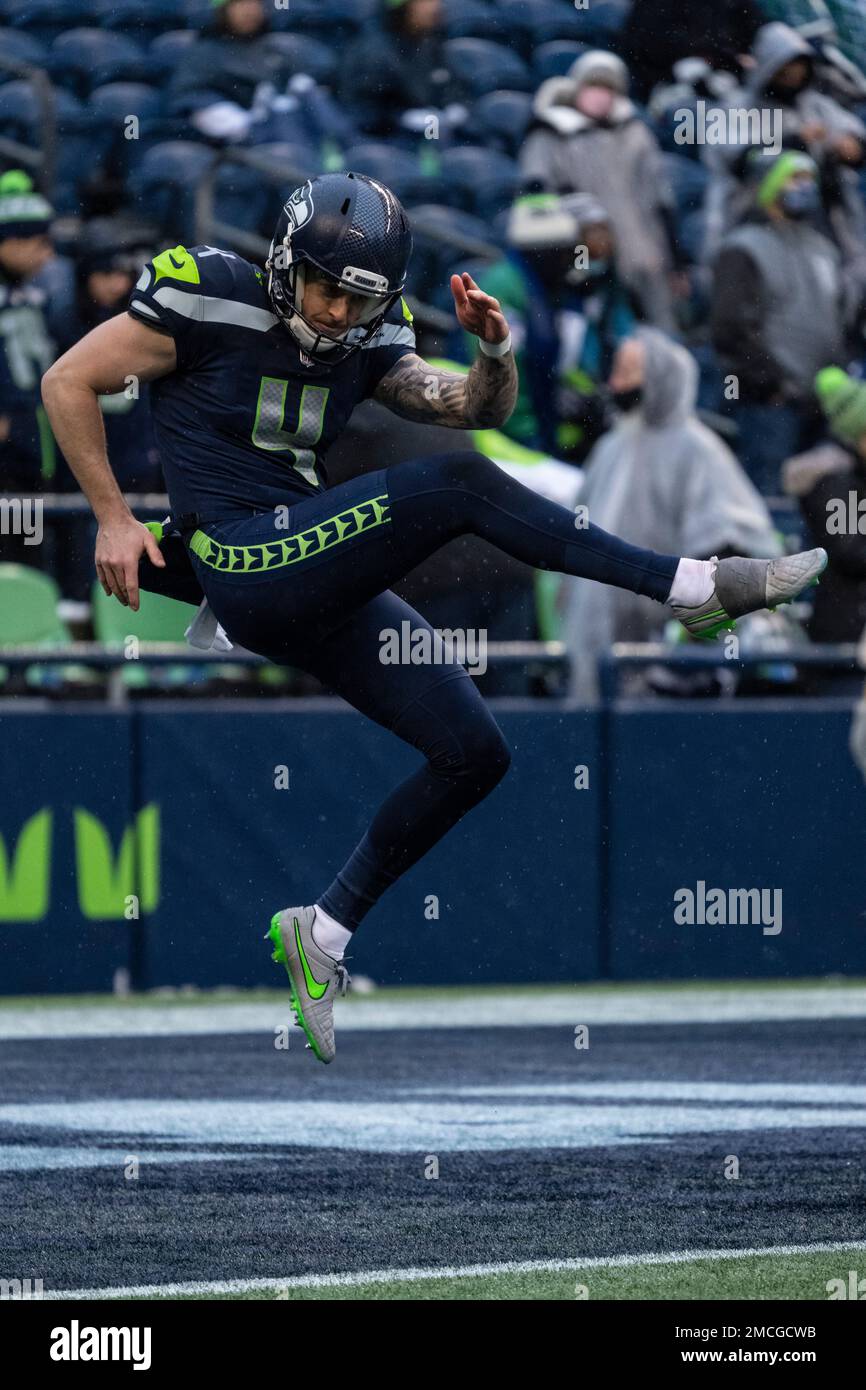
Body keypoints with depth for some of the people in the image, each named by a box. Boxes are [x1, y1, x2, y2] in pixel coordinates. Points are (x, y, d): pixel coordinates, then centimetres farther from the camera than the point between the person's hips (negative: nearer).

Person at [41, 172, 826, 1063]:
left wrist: (494, 354, -14)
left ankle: (325, 931, 13)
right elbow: (69, 383, -4)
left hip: (320, 585, 8)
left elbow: (477, 409, 8)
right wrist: (113, 519, -6)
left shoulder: (365, 346, 11)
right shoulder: (215, 301, -7)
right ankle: (694, 589, -23)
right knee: (455, 486, -24)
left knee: (472, 754, 4)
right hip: (243, 566, -8)